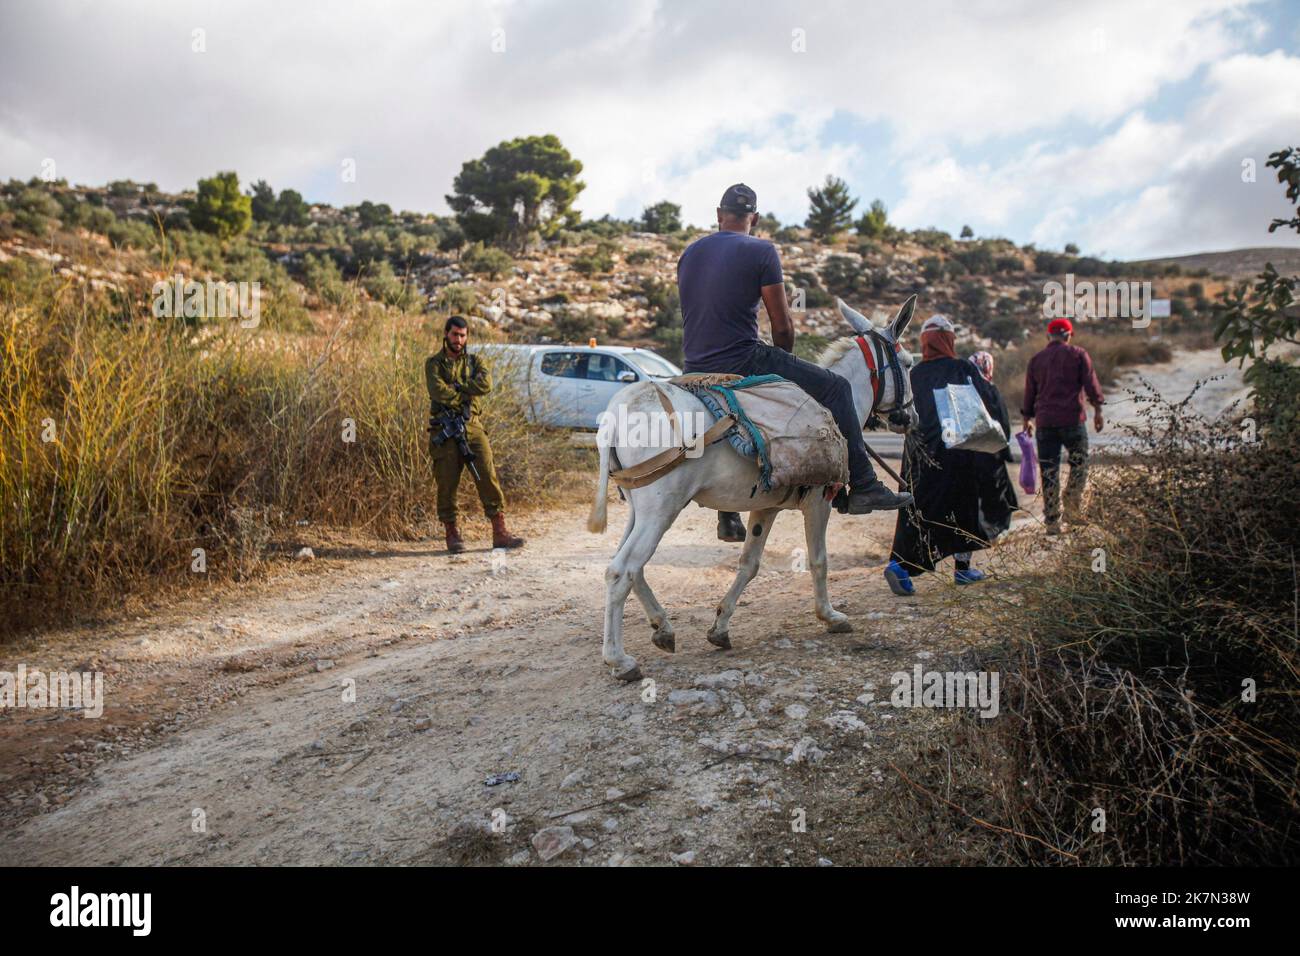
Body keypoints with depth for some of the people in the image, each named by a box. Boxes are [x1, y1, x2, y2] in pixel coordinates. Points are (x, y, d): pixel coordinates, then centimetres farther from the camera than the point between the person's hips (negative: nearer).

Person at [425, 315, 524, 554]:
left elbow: (486, 384, -8)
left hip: (473, 427, 2)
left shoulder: (475, 361, 14)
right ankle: (452, 533, 12)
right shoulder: (433, 363, 7)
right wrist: (469, 393, -7)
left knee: (488, 477, -5)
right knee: (447, 483, 1)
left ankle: (500, 533, -4)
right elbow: (438, 391, -12)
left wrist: (455, 386, -10)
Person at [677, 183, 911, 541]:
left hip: (695, 373, 7)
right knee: (835, 387, 6)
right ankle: (863, 487, 6)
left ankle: (728, 516, 34)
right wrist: (784, 363, 15)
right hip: (742, 362, -6)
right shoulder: (762, 251, -4)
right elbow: (783, 327, -6)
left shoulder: (689, 253, 14)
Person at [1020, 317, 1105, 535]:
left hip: (1045, 422, 2)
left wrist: (1027, 419, 25)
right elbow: (1091, 384, -2)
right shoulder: (1078, 354, 4)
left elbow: (1029, 393, 15)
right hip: (1073, 419, -2)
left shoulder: (1036, 360, 11)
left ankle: (1052, 521, 4)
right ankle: (1073, 508, -5)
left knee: (1049, 471, 4)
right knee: (1079, 464, 11)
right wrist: (1097, 411, 3)